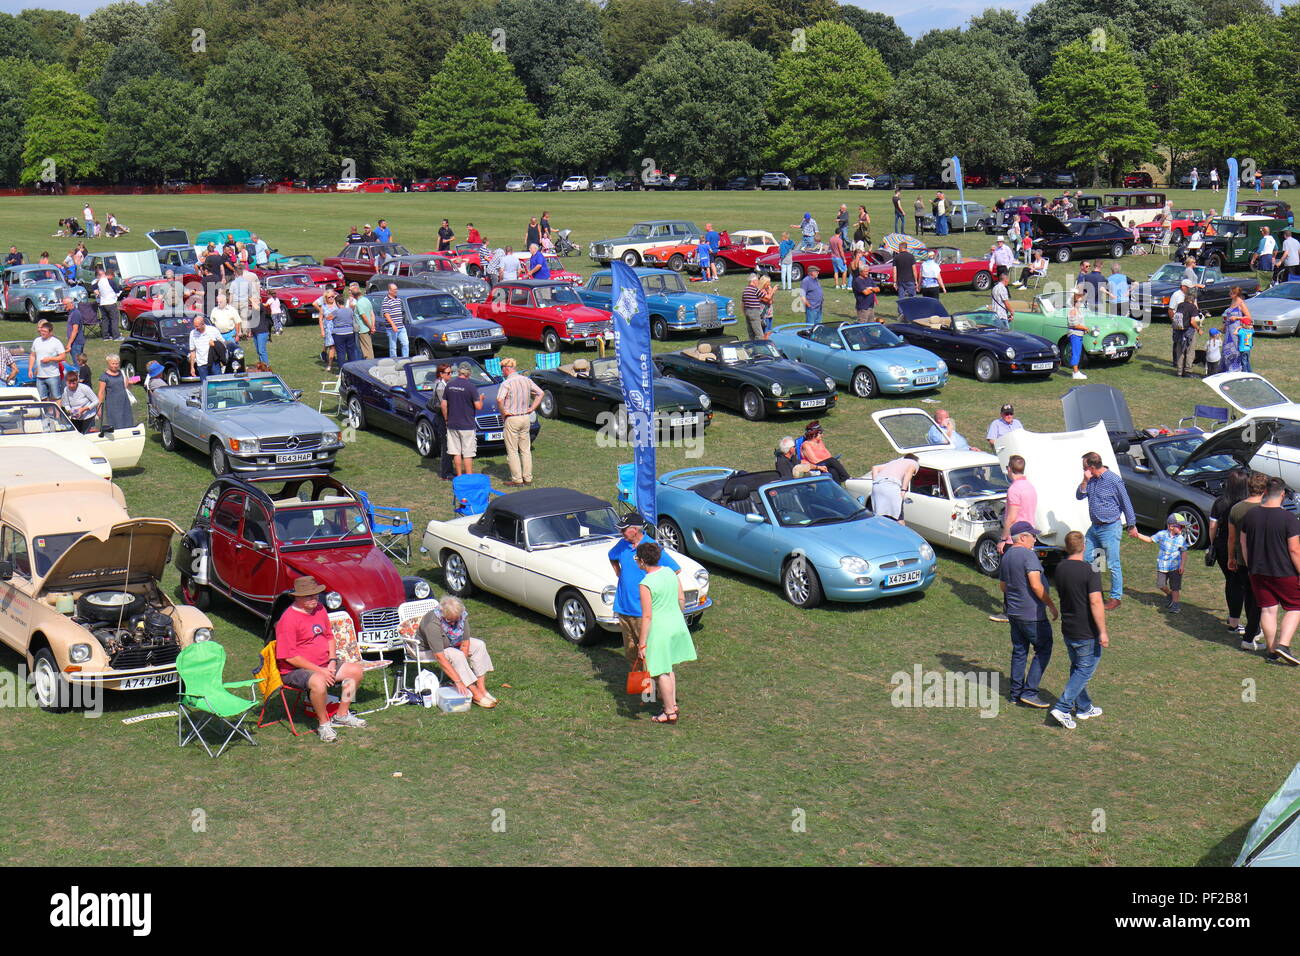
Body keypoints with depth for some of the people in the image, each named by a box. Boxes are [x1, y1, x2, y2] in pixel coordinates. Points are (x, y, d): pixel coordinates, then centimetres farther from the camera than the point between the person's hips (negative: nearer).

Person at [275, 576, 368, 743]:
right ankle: (323, 724, -15)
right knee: (318, 682, -37)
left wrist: (332, 661, 0)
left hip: (325, 665, 9)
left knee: (356, 671, 3)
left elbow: (329, 636, 18)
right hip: (296, 670, -9)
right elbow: (290, 656, -22)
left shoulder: (320, 609, 5)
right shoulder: (288, 619, -20)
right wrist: (319, 670, -21)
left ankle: (342, 715, 17)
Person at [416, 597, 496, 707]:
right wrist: (458, 682, -43)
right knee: (456, 655, -31)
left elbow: (465, 644, -17)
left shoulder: (462, 615, -22)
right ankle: (476, 695, -28)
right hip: (429, 648, -6)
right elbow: (440, 657, -41)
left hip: (454, 643, 6)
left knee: (479, 645, -12)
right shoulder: (433, 624, -38)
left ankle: (481, 688, -16)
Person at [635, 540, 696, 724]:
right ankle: (672, 703, 31)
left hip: (659, 629, -7)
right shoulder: (670, 572, -1)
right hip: (677, 624, 7)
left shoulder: (646, 584, -21)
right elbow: (682, 599, 8)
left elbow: (647, 616, -20)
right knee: (668, 668, 23)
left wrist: (642, 644, -14)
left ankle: (670, 713, 14)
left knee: (661, 672, 7)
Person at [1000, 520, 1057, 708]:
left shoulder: (1007, 555, 11)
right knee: (1043, 650, 2)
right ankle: (1029, 692, -3)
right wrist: (1051, 605, -16)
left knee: (1019, 651, 14)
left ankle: (1016, 693, 17)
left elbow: (1002, 585, 20)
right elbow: (1036, 585, -24)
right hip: (1032, 614, -9)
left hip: (1013, 611, 9)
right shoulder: (1028, 555, -17)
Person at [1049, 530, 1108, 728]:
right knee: (1085, 670, 3)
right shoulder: (1090, 571, -19)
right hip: (1087, 632, -7)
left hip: (1067, 629, 7)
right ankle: (1062, 708, -6)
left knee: (1077, 667, 19)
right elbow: (1095, 602, -22)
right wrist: (1102, 632, -18)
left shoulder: (1060, 569, 1)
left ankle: (1084, 707, 29)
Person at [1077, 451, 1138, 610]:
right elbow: (1079, 496, 4)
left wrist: (1132, 526, -3)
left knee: (1113, 565, -1)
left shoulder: (1114, 480, -16)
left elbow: (1126, 504, -8)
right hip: (1094, 527, 8)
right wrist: (1085, 480, -11)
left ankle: (1116, 597, 9)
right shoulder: (1091, 480, 4)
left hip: (1110, 528, -8)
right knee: (1087, 560, 13)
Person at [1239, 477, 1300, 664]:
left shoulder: (1251, 515, 0)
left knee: (1267, 610, 11)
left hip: (1258, 572, 4)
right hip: (1284, 573, -4)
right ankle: (1283, 645, -5)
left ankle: (1272, 650, 15)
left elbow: (1244, 544, 9)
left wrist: (1250, 568, 20)